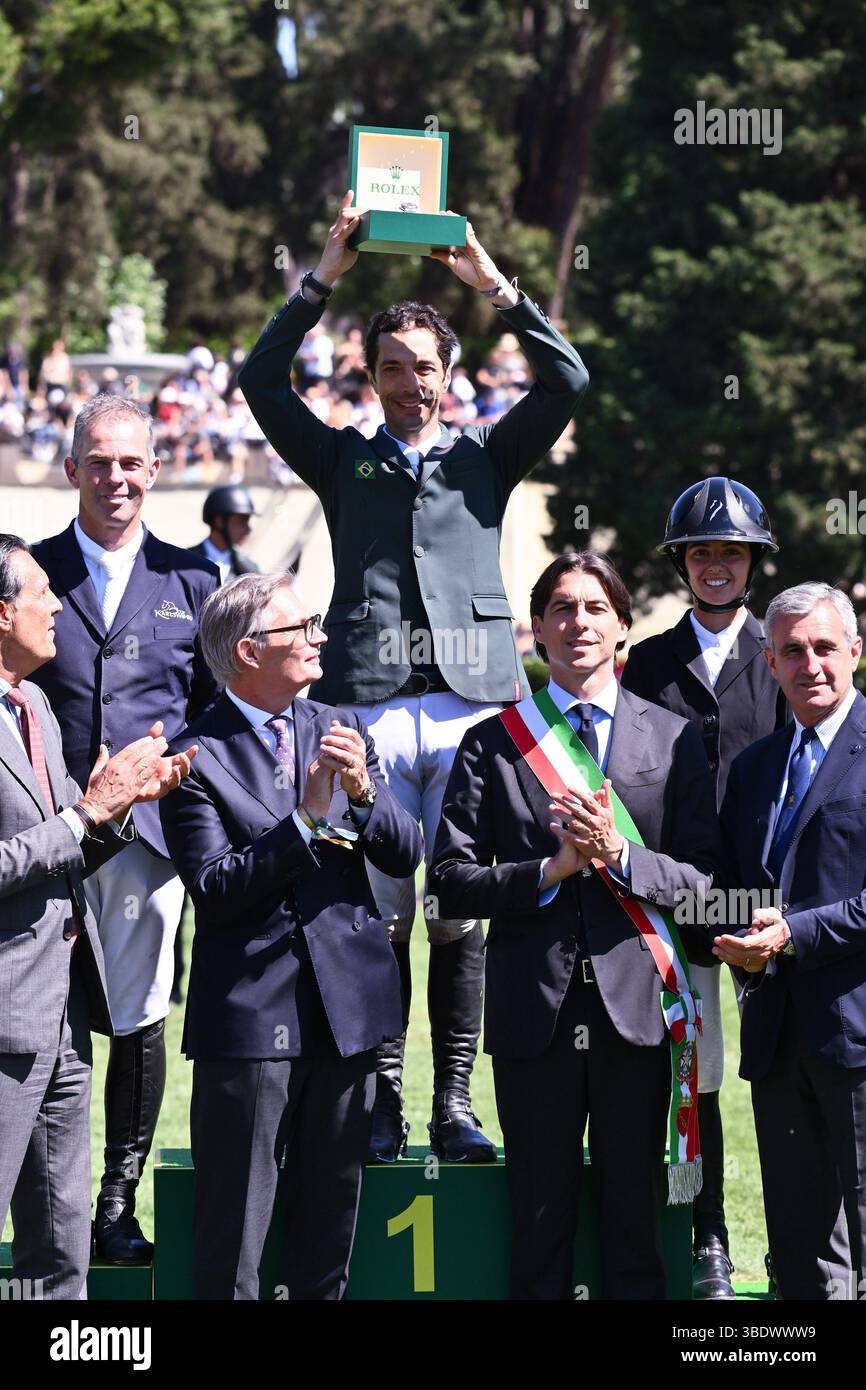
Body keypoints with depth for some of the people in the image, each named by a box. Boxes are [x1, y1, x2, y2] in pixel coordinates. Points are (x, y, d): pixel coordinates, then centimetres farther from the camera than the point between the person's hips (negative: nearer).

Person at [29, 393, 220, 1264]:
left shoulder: (191, 580, 10)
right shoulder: (32, 572, 8)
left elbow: (216, 706, 14)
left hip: (150, 826, 1)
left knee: (138, 1019, 2)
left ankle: (119, 1201, 12)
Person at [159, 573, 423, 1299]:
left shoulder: (342, 729, 9)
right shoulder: (195, 757, -8)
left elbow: (406, 855, 5)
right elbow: (214, 889, -17)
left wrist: (363, 791, -14)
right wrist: (306, 820, -22)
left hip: (348, 1003, 5)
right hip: (250, 1017, -5)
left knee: (331, 1214, 13)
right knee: (232, 1231, -1)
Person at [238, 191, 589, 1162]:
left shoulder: (485, 459, 17)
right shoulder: (344, 460, 17)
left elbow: (566, 383, 6)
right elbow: (262, 383, 6)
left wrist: (495, 286, 2)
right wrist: (322, 281, 1)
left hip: (473, 700, 0)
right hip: (371, 707, 0)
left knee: (462, 915, -2)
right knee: (378, 913, -3)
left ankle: (454, 1106, 3)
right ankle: (381, 1107, 1)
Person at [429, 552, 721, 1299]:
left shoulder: (673, 738, 8)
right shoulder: (493, 743, 7)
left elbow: (704, 879, 2)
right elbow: (451, 879, 2)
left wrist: (619, 856, -13)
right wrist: (548, 871, -11)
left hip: (637, 1006, 0)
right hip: (536, 1011, 0)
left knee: (634, 1222, 4)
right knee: (540, 1222, 4)